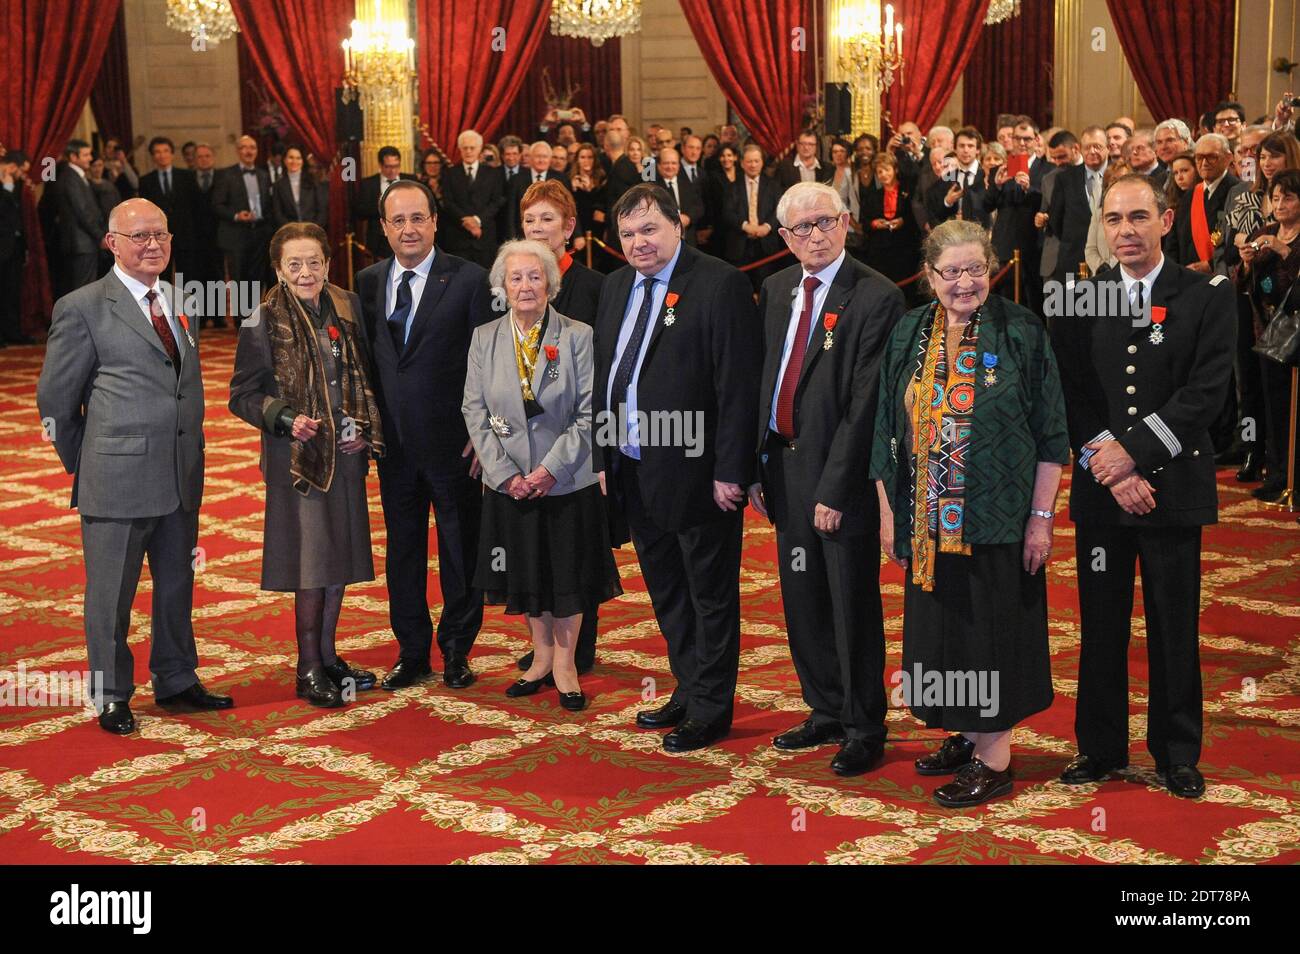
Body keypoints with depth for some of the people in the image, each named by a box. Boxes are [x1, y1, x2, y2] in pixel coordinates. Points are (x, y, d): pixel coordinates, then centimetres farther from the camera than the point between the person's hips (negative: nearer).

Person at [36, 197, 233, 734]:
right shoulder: (82, 308, -7)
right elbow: (54, 401, -3)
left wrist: (190, 457, 12)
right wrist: (85, 467, 2)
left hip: (181, 480, 6)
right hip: (116, 481, -6)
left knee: (177, 585, 16)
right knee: (111, 594, 5)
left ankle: (176, 681, 31)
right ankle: (112, 696, 19)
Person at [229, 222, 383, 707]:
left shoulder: (348, 307, 4)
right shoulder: (264, 322, -9)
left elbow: (365, 377, 13)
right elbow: (242, 396, -5)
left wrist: (365, 429, -1)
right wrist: (286, 419, -19)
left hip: (346, 454, 5)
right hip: (298, 457, -5)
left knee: (342, 556, 11)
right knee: (313, 561, -3)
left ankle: (327, 656, 25)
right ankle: (309, 670, 9)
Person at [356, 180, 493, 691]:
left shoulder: (469, 279, -6)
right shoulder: (368, 281, 6)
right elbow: (365, 358, 11)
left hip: (454, 439, -4)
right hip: (394, 440, 4)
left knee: (460, 549, 7)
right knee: (403, 549, 12)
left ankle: (456, 650, 22)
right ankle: (412, 652, 24)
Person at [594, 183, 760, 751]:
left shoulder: (720, 285, -13)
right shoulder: (616, 287, 11)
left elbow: (737, 385, -15)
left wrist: (729, 472, -18)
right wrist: (605, 458, 12)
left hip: (696, 474, -7)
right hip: (634, 473, 8)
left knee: (711, 596, 6)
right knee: (666, 594, 19)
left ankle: (711, 710, 17)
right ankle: (688, 691, 33)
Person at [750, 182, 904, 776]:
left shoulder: (876, 297, -13)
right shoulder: (776, 289, 10)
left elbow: (866, 402, -16)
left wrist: (835, 488, -18)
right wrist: (756, 466, 7)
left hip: (842, 472, -7)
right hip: (785, 464, 7)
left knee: (853, 604, 3)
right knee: (803, 600, 15)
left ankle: (864, 729, 17)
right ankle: (826, 711, 32)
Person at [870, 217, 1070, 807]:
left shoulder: (1022, 333, -6)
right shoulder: (908, 336, 6)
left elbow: (1050, 434, -6)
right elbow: (888, 430, 10)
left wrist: (1041, 516, -10)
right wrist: (888, 511, 6)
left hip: (997, 517, -4)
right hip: (928, 519, 4)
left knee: (992, 625, 1)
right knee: (941, 623, 11)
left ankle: (995, 757, 11)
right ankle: (967, 732, 28)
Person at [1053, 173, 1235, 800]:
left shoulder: (1209, 296, -1)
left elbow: (1206, 391, -9)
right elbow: (1072, 396, 2)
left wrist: (1134, 452, -15)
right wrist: (1107, 467, -11)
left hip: (1173, 487, -2)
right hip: (1099, 490, 2)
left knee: (1174, 628, 6)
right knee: (1101, 626, 8)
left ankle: (1176, 753, 20)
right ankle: (1100, 746, 22)